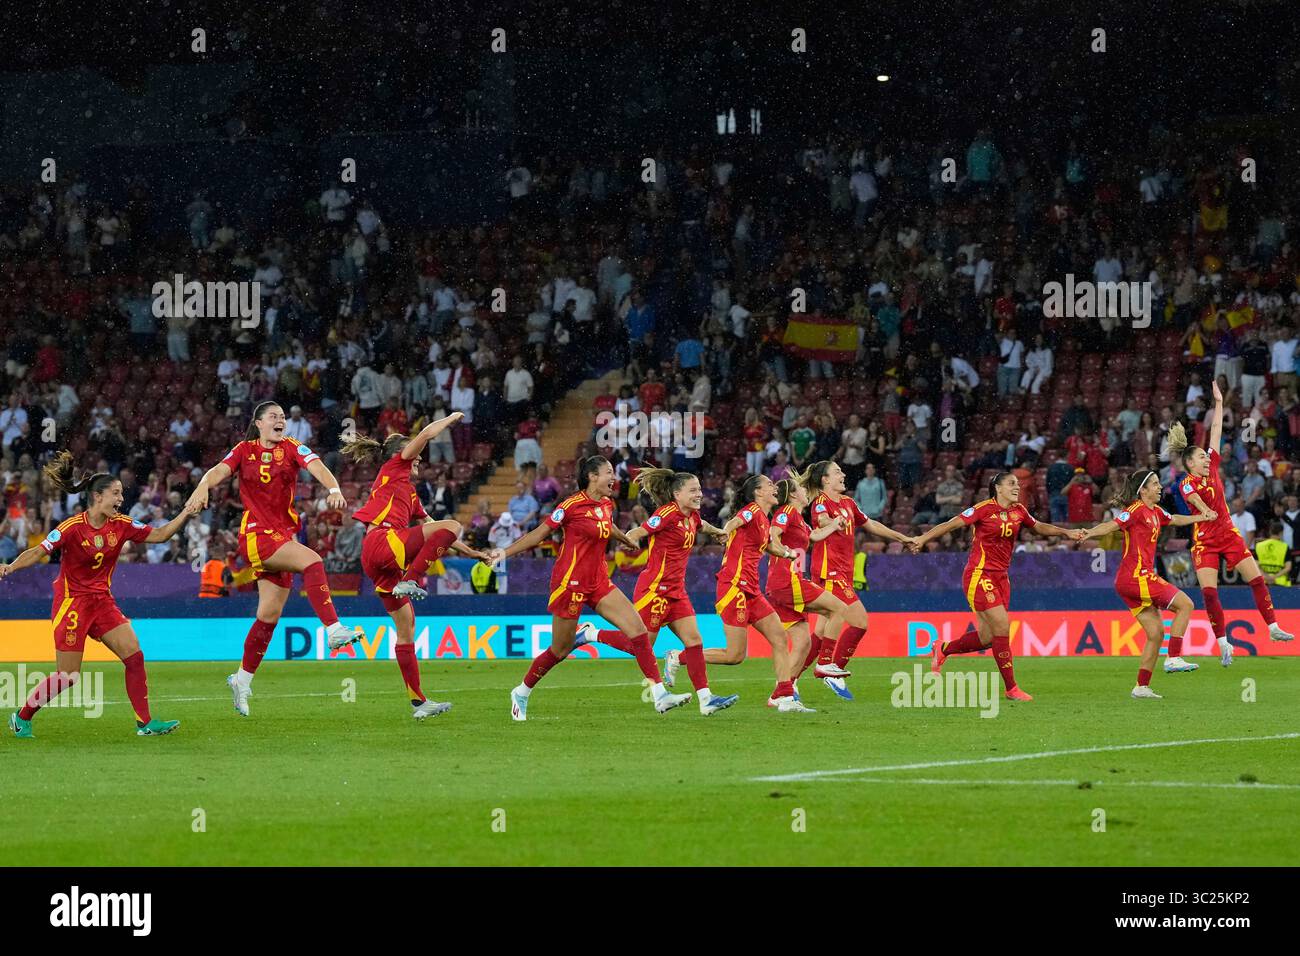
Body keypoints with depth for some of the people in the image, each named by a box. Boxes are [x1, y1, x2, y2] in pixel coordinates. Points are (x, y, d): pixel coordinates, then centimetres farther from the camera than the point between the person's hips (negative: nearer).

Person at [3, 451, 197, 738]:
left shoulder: (121, 526, 0)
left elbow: (158, 535, 7)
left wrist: (184, 515, -6)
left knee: (134, 655, -8)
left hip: (101, 601, 6)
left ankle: (145, 723, -2)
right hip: (71, 602, -6)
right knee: (67, 677, -5)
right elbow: (38, 552, -21)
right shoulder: (73, 528, -17)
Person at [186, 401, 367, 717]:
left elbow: (316, 466, -12)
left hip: (284, 535, 4)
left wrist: (334, 489, -33)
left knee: (270, 613, 6)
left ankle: (243, 679, 18)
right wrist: (203, 486, -34)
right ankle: (334, 629, -38)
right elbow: (220, 470, -11)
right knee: (311, 560, -29)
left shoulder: (292, 448, 6)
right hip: (256, 534, -4)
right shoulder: (244, 451, 5)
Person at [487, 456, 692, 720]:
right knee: (560, 650, 4)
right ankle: (521, 693, 27)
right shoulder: (573, 505, -14)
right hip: (570, 583, -7)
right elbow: (539, 534, -7)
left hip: (598, 582, 7)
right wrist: (504, 553, -12)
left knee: (638, 629, -8)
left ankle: (659, 695, -9)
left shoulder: (607, 504, 7)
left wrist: (628, 541, 50)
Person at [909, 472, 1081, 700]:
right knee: (1002, 627, -13)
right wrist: (923, 539, -19)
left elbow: (1038, 527, 24)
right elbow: (952, 524, -12)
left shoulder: (1019, 511, 8)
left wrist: (1066, 533, 13)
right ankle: (1011, 688, -6)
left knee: (987, 638, 7)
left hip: (1000, 578, 7)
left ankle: (943, 649, 33)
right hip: (979, 576, -7)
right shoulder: (984, 509, -12)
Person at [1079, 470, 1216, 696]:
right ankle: (1174, 658, -9)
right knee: (1185, 604, -8)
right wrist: (1089, 533, -40)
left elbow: (1174, 520, 37)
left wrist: (1200, 517, 46)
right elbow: (1112, 525, -23)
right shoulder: (1137, 510, -11)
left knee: (1156, 633, 9)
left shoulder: (1155, 511, 16)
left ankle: (1142, 686, 10)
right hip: (1137, 576, -9)